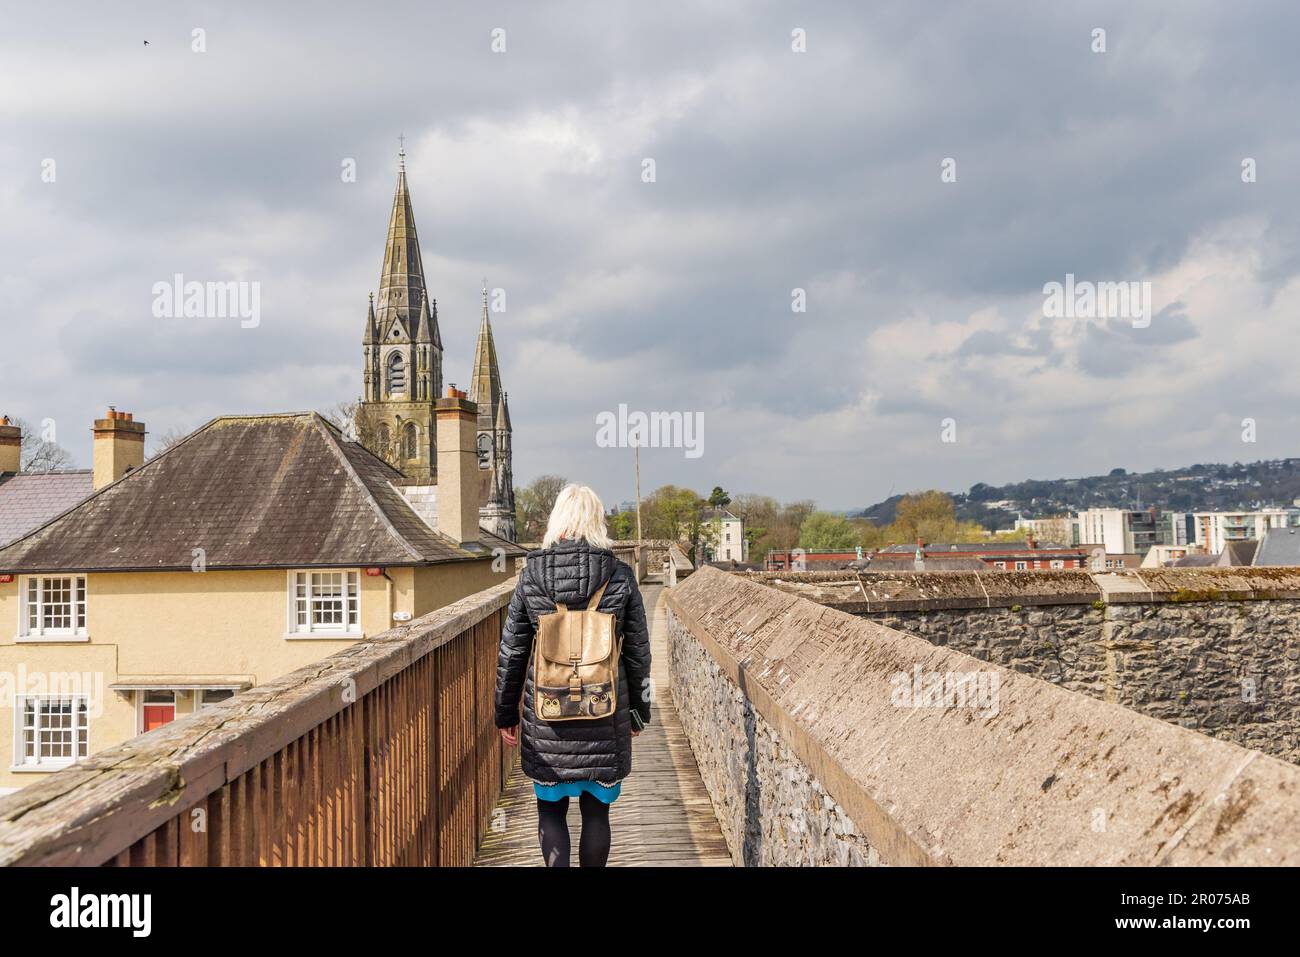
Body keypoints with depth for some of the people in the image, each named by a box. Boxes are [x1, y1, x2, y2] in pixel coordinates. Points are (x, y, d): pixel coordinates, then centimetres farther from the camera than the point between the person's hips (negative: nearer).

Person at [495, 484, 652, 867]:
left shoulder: (531, 575, -4)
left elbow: (511, 652, 0)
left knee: (551, 808, 12)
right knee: (596, 811, 13)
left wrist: (505, 714, 11)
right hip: (605, 719, 0)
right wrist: (638, 712, 14)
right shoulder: (620, 577, -4)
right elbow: (638, 652, 1)